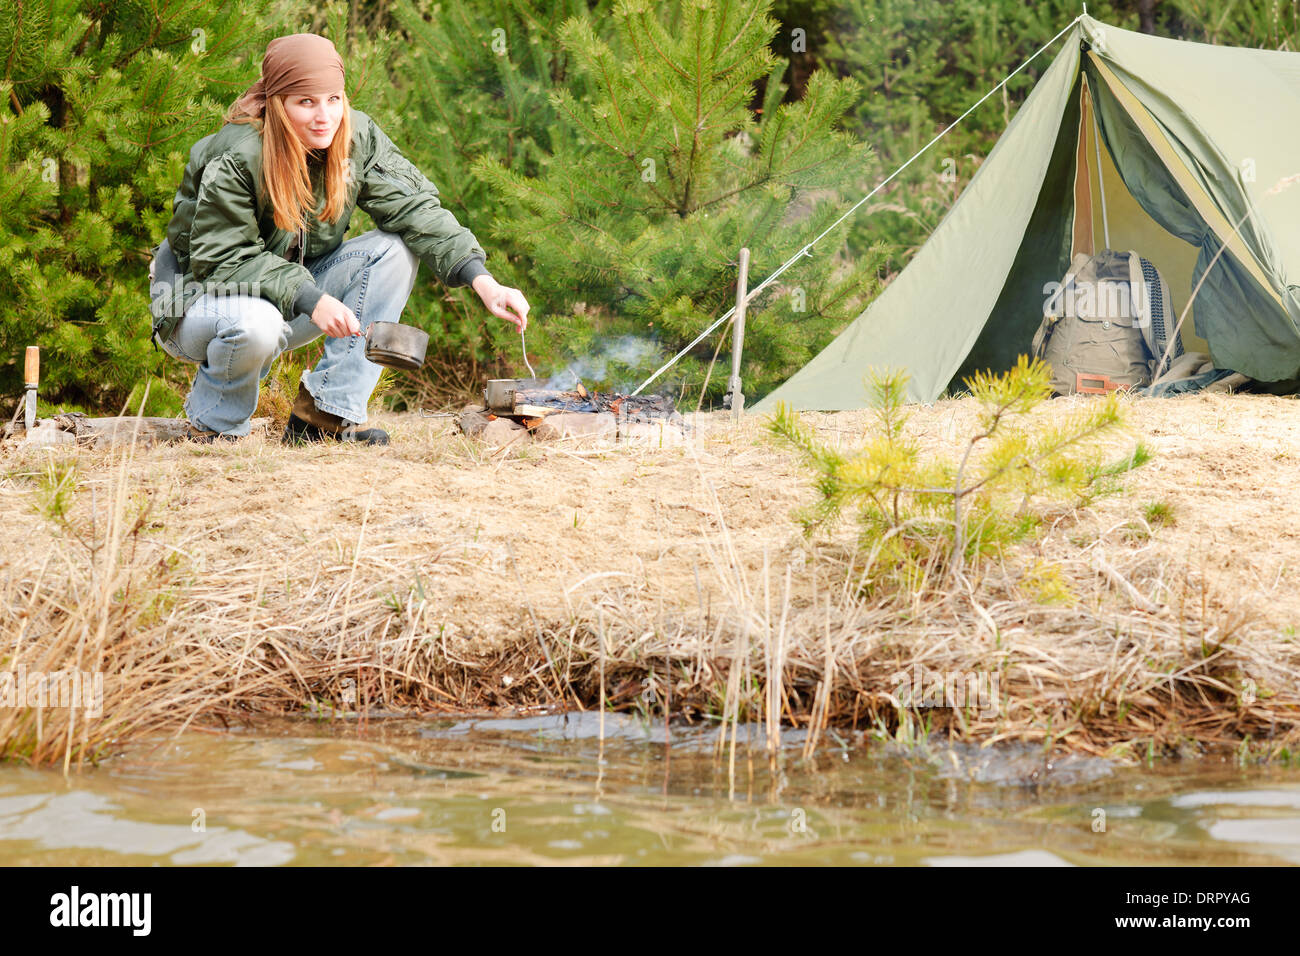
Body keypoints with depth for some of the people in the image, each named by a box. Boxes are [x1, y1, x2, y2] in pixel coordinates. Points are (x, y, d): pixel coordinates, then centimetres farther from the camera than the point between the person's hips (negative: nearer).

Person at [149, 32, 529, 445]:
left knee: (394, 248, -15)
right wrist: (309, 299, -35)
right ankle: (211, 424, -7)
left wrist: (482, 281, -29)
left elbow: (415, 209, -15)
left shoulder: (357, 138, -10)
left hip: (302, 286, 6)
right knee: (256, 325, -41)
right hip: (208, 297, -6)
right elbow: (223, 260, -24)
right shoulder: (236, 158, -26)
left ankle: (326, 413, -14)